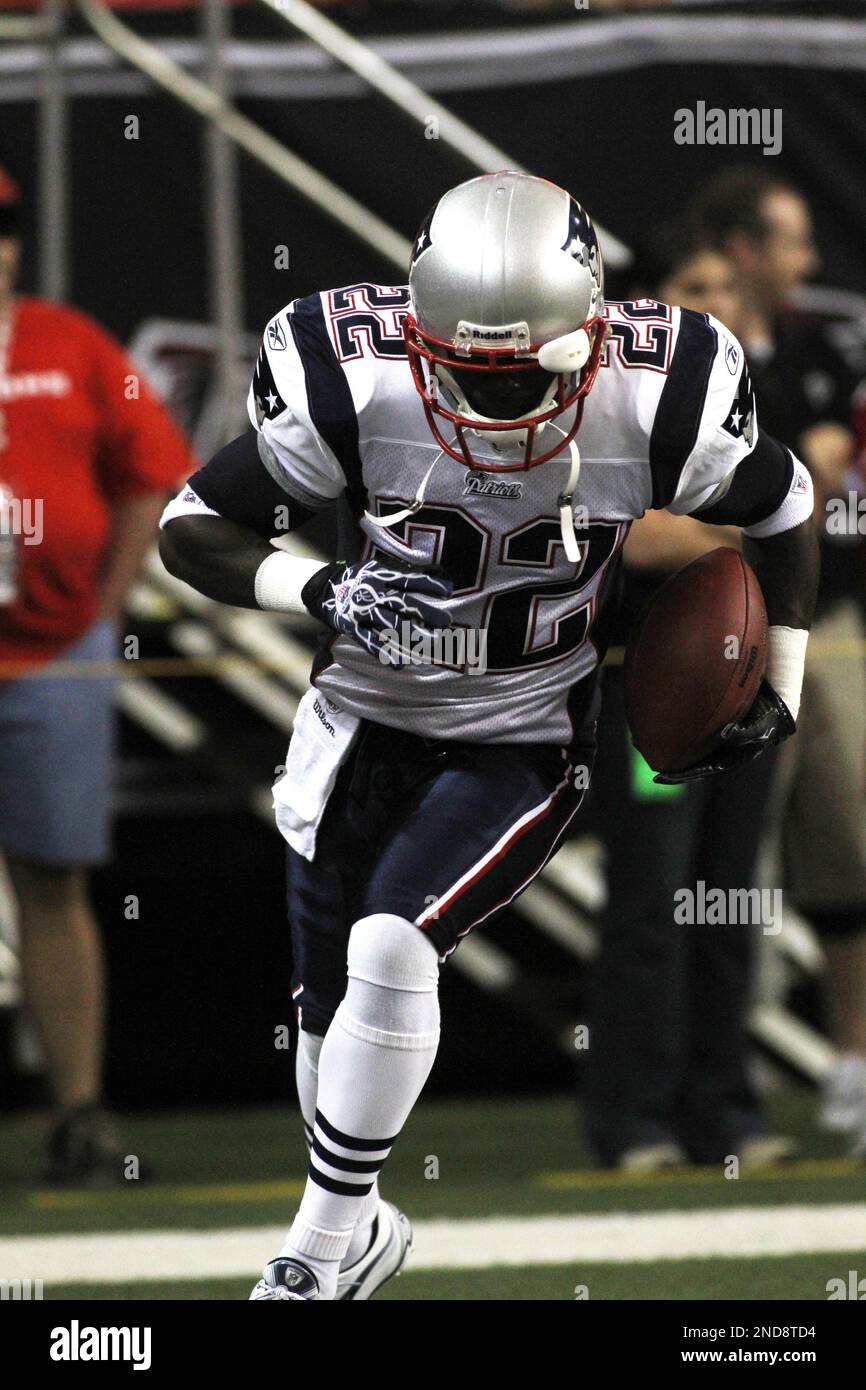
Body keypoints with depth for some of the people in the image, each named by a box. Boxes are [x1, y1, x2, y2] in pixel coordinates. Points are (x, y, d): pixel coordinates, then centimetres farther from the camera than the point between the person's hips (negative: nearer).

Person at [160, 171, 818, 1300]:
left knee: (393, 945, -23)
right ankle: (359, 1230, 36)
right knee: (332, 998, 11)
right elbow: (191, 527, -13)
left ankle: (323, 1251, -10)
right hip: (366, 722, 2)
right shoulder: (355, 390, -22)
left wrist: (781, 689, 6)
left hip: (520, 748, -2)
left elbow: (782, 510, 2)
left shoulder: (660, 404, -20)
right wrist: (318, 590, -30)